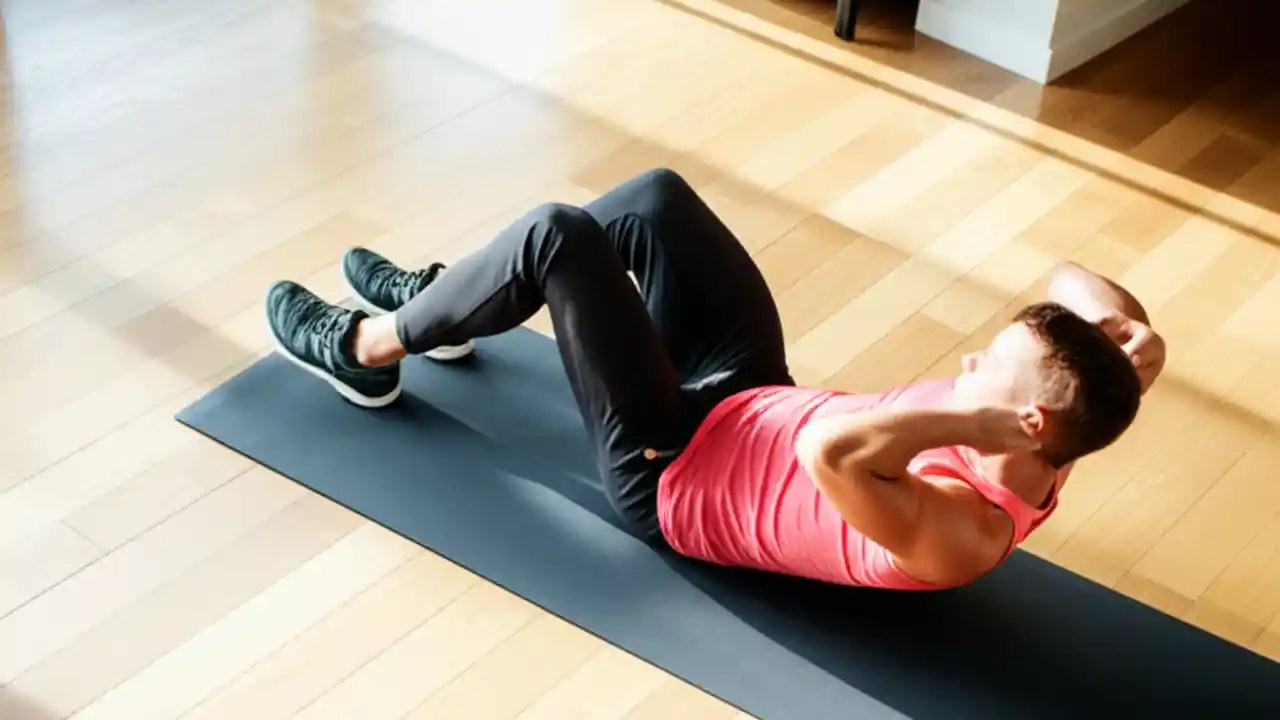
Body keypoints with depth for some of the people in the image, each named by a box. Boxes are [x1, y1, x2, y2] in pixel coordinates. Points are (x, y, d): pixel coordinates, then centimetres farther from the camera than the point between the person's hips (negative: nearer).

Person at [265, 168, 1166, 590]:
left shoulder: (959, 537, -37)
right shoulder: (1036, 450, -12)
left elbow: (832, 450, -56)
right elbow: (1072, 281, -1)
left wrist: (977, 425, -44)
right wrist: (1131, 336, -20)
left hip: (673, 472, -8)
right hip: (754, 405, 9)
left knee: (558, 236, -14)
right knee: (655, 199, 8)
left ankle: (364, 350, 13)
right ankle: (442, 299, 30)